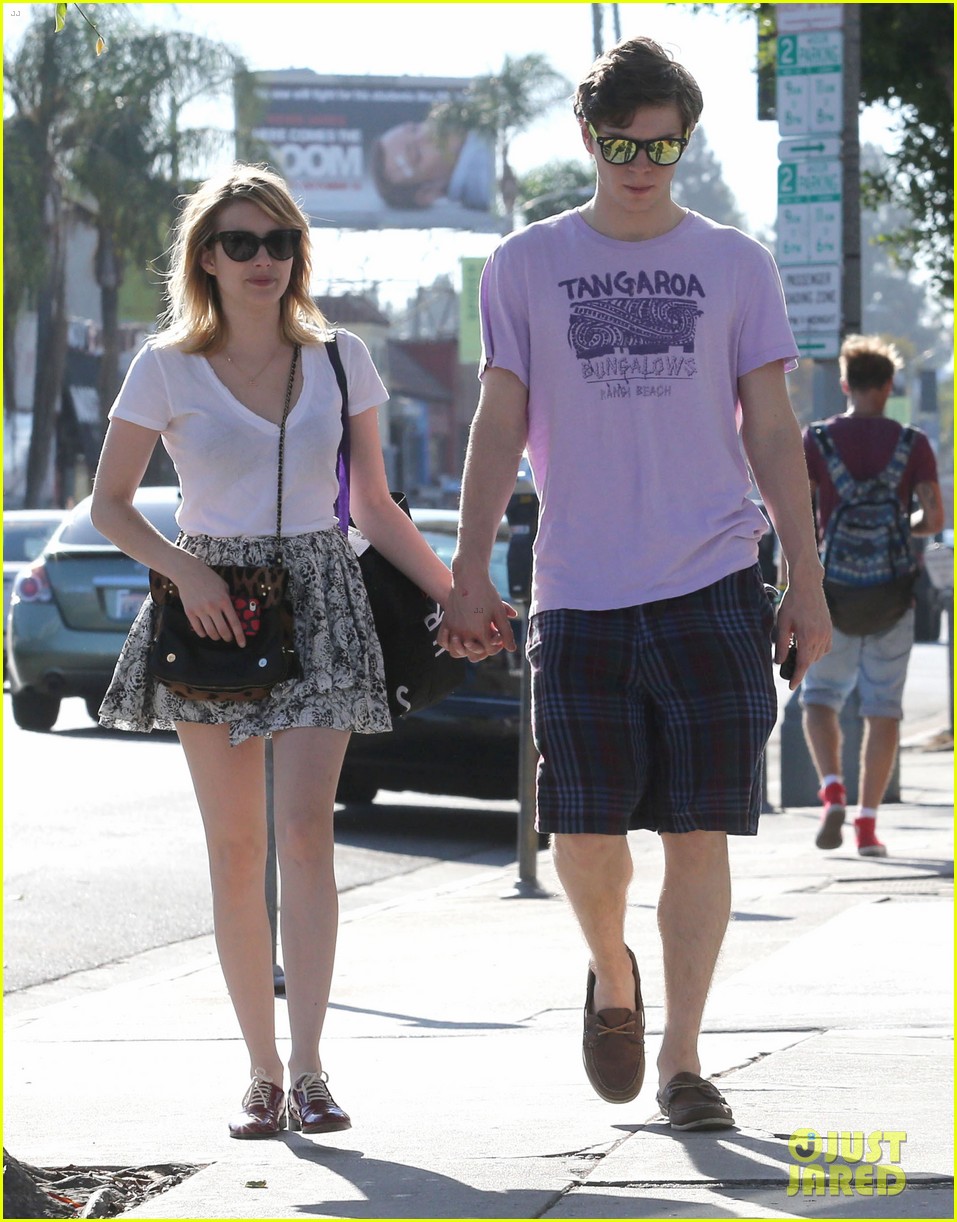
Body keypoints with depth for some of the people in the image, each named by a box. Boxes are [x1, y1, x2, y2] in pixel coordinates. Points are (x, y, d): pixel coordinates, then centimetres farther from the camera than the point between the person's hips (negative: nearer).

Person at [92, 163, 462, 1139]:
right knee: (235, 848, 2)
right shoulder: (167, 371, -1)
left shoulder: (340, 361, 5)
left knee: (304, 831, -14)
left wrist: (454, 595, 7)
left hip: (318, 601, 0)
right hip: (212, 604, 0)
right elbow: (109, 503, 3)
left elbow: (373, 506, 13)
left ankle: (308, 1068, -15)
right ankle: (261, 1071, 9)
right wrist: (185, 571, -12)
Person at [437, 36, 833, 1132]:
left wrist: (806, 584, 4)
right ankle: (611, 978, 27)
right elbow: (499, 428, 9)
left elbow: (772, 434, 9)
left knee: (698, 830, -3)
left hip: (714, 589, 0)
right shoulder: (526, 267, 8)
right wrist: (469, 575, 2)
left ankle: (681, 1058, 7)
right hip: (579, 596, 0)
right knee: (584, 835, -4)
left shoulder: (735, 265, 8)